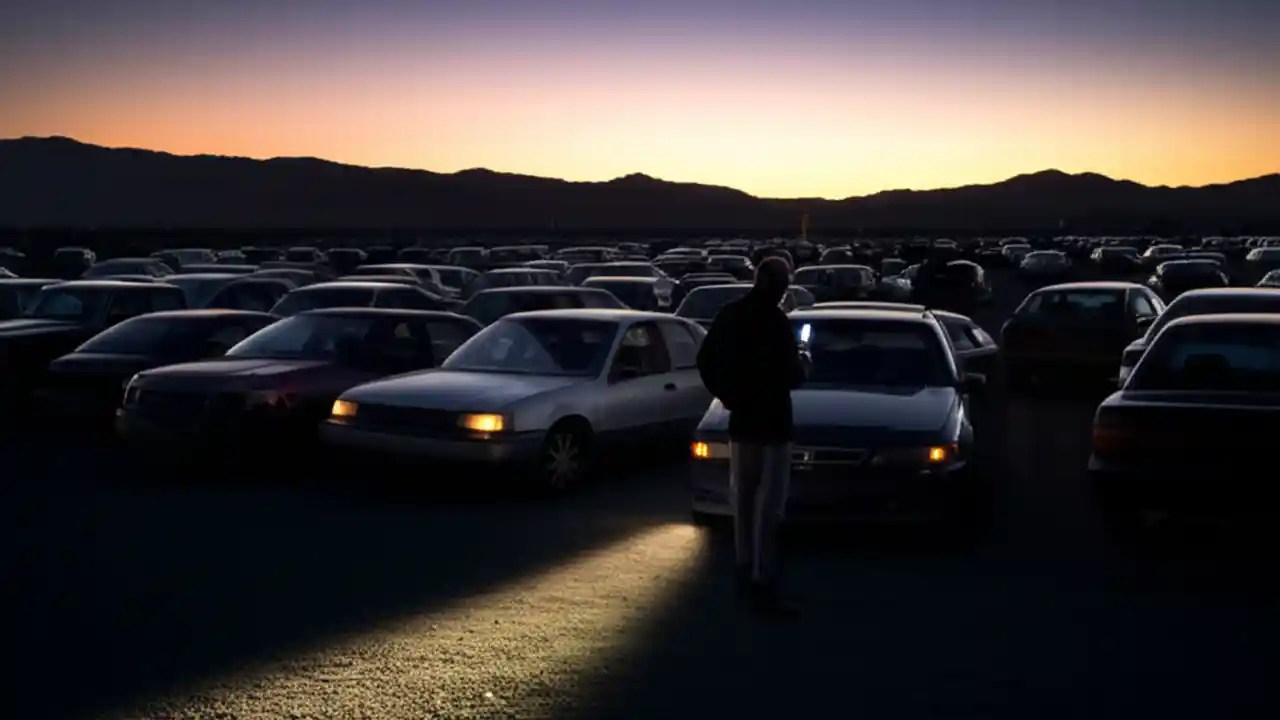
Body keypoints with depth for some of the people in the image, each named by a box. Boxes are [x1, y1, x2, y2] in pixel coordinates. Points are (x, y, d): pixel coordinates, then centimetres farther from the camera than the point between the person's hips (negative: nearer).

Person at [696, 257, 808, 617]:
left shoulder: (730, 315, 6)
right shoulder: (775, 321, -18)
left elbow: (705, 360, 12)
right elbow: (790, 375, -19)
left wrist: (727, 394, 13)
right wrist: (802, 363, 2)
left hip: (740, 422, 8)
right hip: (770, 425, -8)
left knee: (744, 502, 15)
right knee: (768, 507, -6)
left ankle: (746, 573, 25)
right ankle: (762, 583, -8)